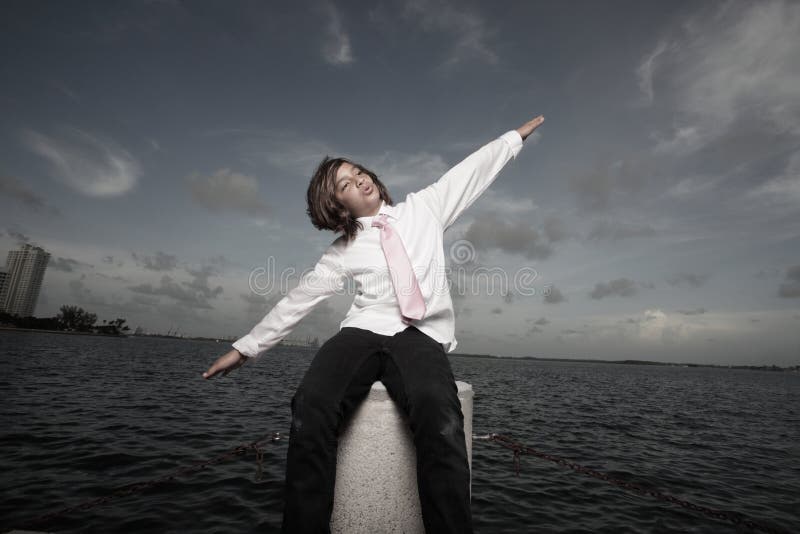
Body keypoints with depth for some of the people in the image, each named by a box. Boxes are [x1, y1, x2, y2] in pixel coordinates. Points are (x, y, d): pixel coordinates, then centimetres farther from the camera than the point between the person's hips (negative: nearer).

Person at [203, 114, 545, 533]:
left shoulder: (424, 206, 17)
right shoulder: (342, 251, 13)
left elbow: (473, 170, 24)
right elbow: (297, 300, 16)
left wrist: (517, 135, 27)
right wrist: (245, 348, 17)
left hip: (422, 336, 0)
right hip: (362, 332, 1)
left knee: (441, 422, -33)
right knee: (310, 413, -30)